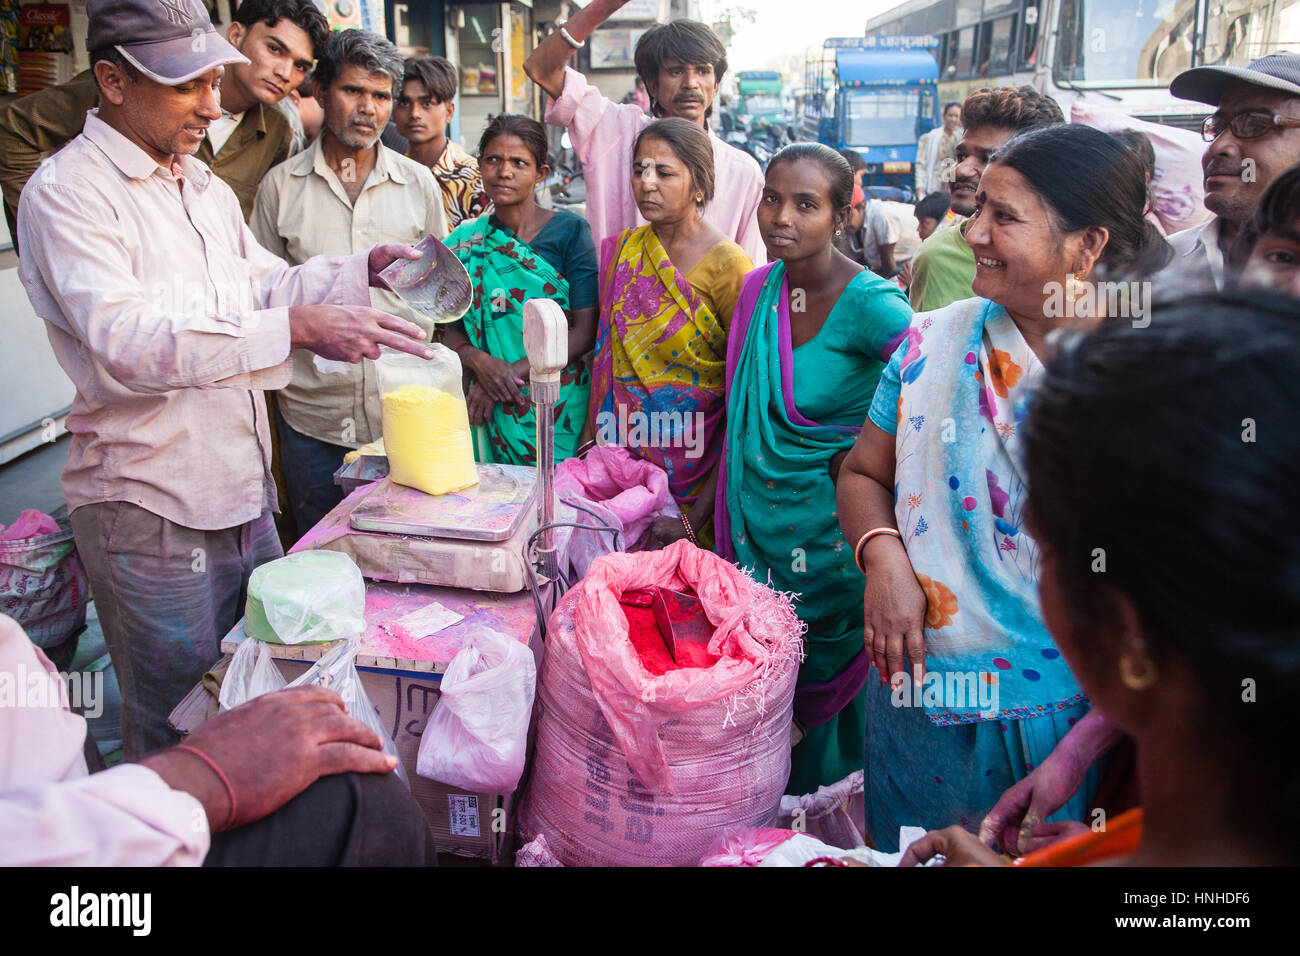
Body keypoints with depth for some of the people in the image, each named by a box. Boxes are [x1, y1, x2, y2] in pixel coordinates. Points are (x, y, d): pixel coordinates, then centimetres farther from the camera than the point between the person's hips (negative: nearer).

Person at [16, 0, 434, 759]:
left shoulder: (205, 186, 14)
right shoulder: (66, 192, -14)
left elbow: (269, 285, 21)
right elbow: (124, 341, -28)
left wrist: (366, 270, 3)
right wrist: (296, 328, -37)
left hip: (245, 495, 8)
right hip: (148, 513, -8)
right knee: (179, 741, 7)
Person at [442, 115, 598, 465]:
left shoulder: (570, 230, -4)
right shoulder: (464, 241, 6)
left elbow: (585, 331, -9)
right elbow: (452, 332, 8)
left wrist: (510, 373, -15)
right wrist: (481, 362, -14)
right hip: (491, 410, 2)